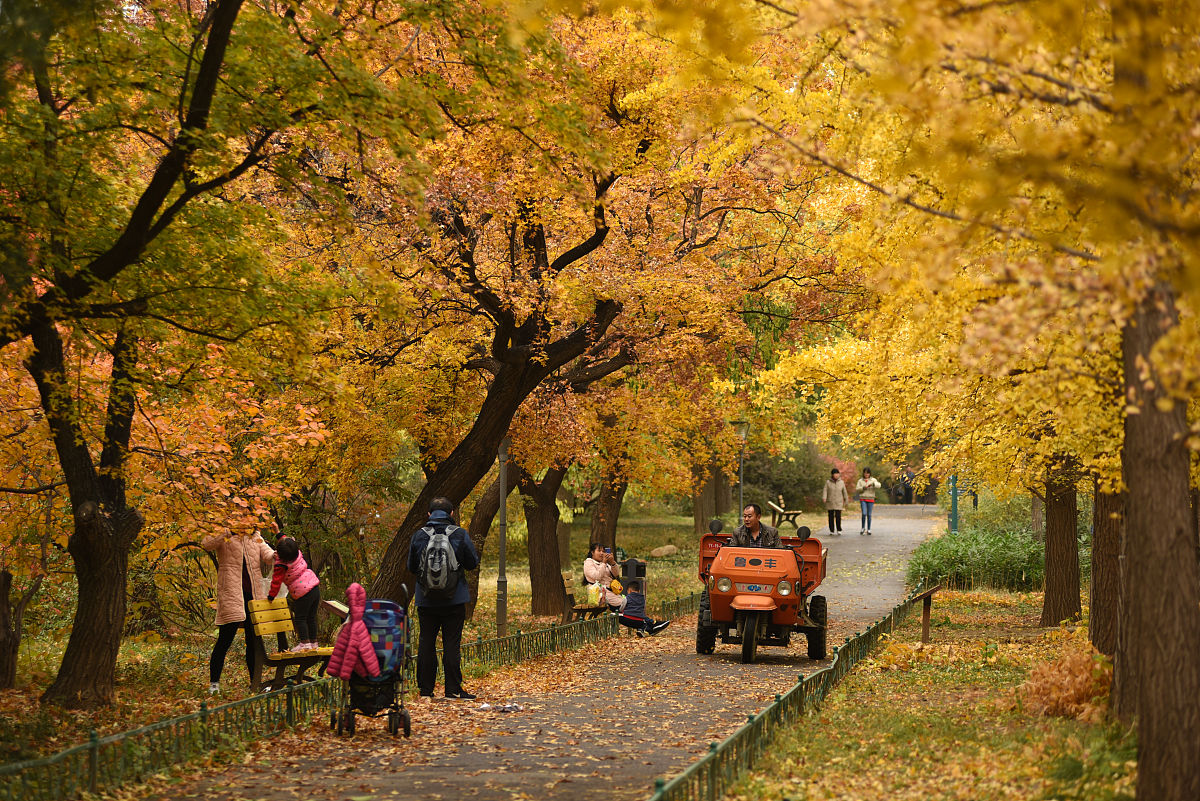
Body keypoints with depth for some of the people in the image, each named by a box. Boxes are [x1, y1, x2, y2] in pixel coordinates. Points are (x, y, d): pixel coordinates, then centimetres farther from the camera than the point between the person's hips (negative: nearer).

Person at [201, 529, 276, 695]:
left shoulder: (255, 538, 15)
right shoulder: (223, 538, 0)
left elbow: (267, 556, 5)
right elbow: (205, 544, -17)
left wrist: (275, 557, -19)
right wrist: (223, 536, -33)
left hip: (253, 594, 5)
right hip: (231, 593, -5)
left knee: (255, 640, 9)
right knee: (225, 638, -7)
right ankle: (214, 682, 1)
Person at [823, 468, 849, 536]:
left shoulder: (841, 482, 6)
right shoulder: (828, 482, 2)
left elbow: (844, 492, 10)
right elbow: (825, 491, -6)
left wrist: (846, 501, 12)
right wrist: (824, 498, -23)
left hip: (838, 503, 0)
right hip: (830, 503, 0)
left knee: (838, 517, -9)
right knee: (831, 517, 3)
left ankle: (839, 530, 4)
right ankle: (831, 531, 13)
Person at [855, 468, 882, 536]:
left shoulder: (873, 480, 5)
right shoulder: (860, 481, 7)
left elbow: (879, 485, -11)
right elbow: (857, 489, 0)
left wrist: (873, 484, -29)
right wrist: (863, 488, -16)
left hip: (870, 499, 0)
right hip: (863, 499, 0)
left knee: (869, 515, 2)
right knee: (864, 513, -13)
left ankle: (868, 529, 10)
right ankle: (863, 528, 3)